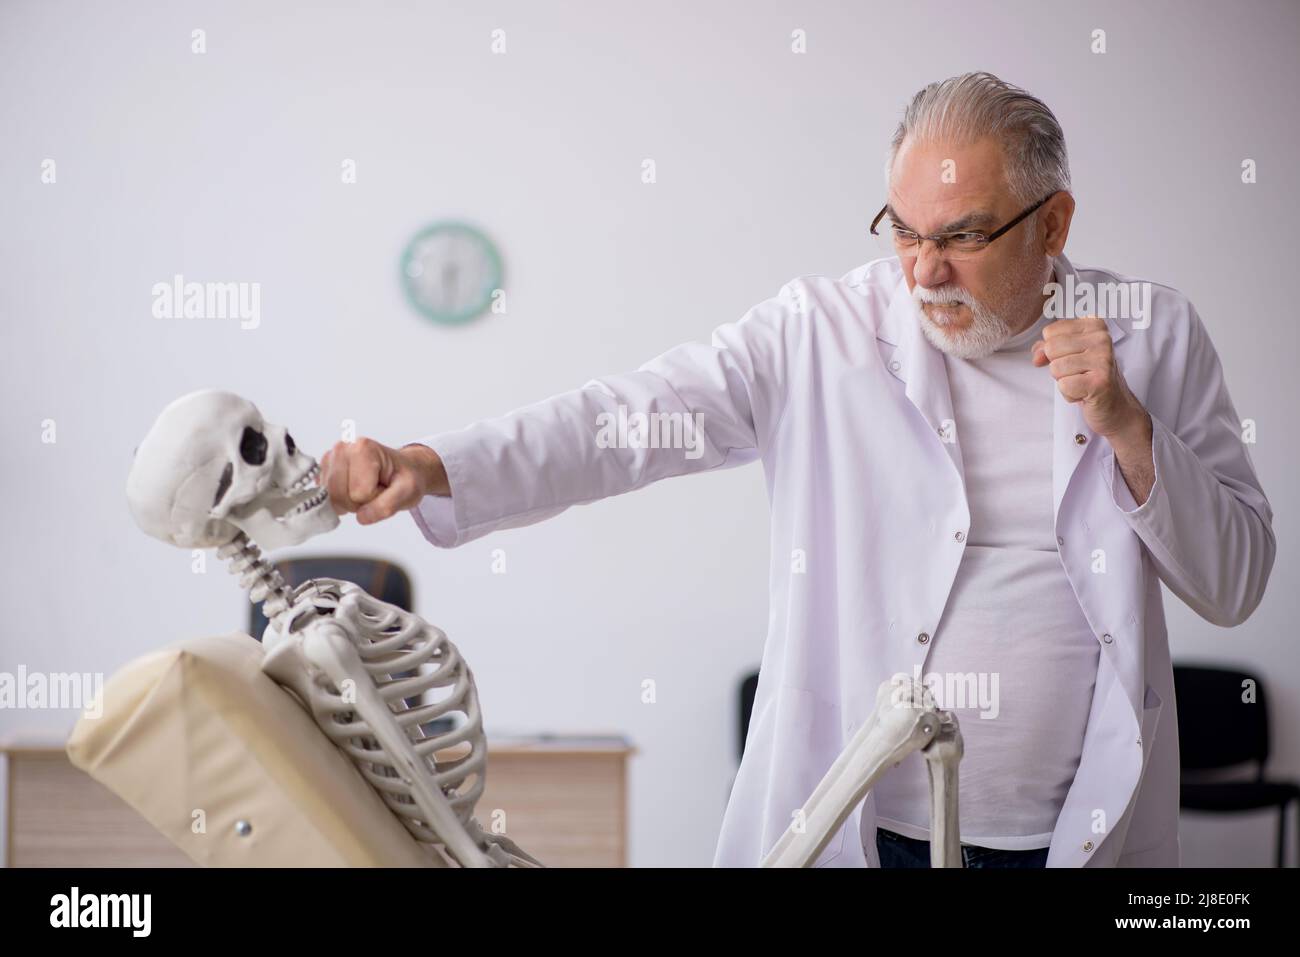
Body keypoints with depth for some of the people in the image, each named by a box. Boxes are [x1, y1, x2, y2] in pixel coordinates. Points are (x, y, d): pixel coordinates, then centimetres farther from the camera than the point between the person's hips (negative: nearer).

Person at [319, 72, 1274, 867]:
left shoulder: (1152, 334, 1)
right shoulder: (820, 332, -5)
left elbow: (1235, 582, 3)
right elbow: (624, 421, -13)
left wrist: (1126, 426, -13)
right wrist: (424, 466, -27)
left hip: (1084, 833, 2)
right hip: (850, 830, -1)